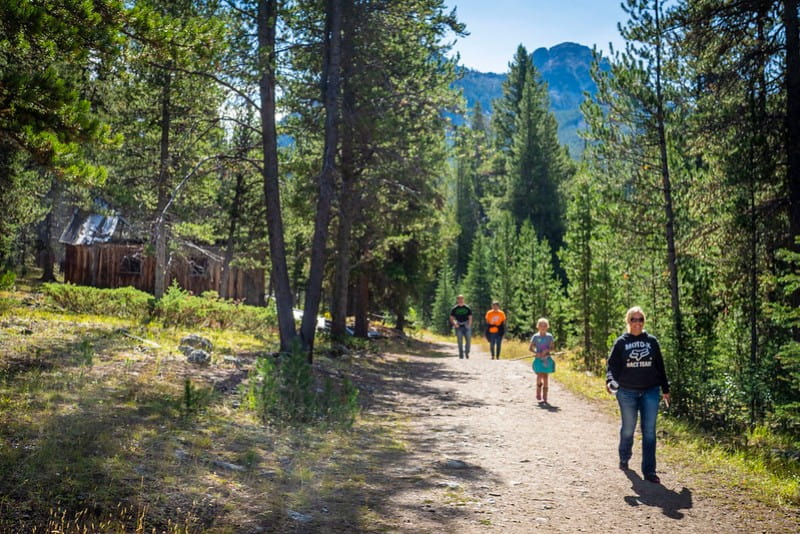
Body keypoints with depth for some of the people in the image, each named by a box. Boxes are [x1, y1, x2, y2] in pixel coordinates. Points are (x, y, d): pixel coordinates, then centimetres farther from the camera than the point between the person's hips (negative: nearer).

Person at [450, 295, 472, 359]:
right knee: (460, 341, -1)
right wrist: (454, 323, -11)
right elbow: (451, 318, 7)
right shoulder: (454, 309, 5)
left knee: (468, 340, -4)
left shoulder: (467, 308, 6)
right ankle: (461, 354, 7)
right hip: (459, 327, -1)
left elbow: (470, 318, 8)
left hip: (466, 327, 1)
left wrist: (469, 325, -7)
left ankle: (467, 353, 14)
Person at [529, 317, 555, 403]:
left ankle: (545, 398, 7)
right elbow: (530, 348, 3)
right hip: (538, 359, -1)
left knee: (546, 378, 1)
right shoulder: (535, 336, 2)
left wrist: (547, 350, -16)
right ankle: (538, 394, 12)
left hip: (547, 359, 1)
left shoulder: (549, 336, 4)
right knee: (540, 377, -12)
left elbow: (552, 347, 3)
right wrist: (536, 353, -15)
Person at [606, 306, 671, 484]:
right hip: (627, 392, -1)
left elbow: (660, 367, 12)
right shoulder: (621, 342, 2)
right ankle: (624, 459, 36)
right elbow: (612, 365, -2)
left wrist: (665, 389, 14)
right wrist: (610, 381, -21)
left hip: (650, 392, 1)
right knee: (628, 429, 11)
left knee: (649, 431, -2)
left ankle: (649, 471, 2)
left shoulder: (652, 341, 7)